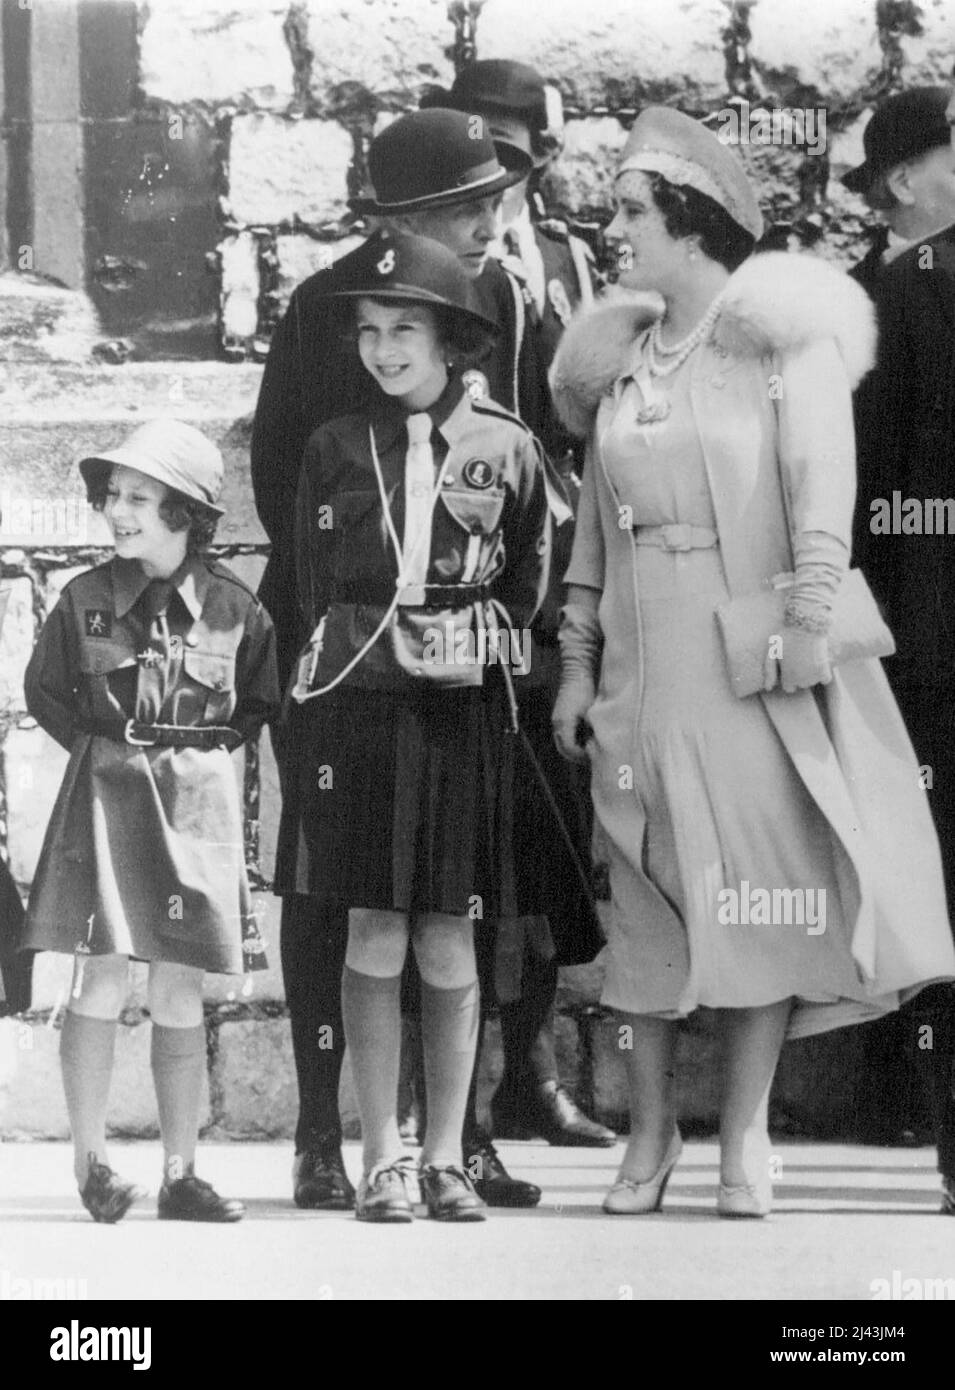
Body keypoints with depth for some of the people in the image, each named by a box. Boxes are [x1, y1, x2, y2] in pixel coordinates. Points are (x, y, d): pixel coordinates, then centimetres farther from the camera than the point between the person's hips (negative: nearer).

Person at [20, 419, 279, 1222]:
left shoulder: (234, 608, 0)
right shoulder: (87, 599, -1)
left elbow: (259, 706, 13)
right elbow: (44, 690, 11)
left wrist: (205, 746, 3)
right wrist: (98, 744, 2)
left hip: (197, 801, 1)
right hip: (106, 795, -1)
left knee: (180, 997, 6)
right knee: (101, 981, -6)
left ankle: (181, 1174, 12)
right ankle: (91, 1160, 3)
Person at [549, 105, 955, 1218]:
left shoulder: (781, 338, -1)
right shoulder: (620, 357, 14)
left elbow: (822, 490, -8)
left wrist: (807, 622, -17)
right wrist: (576, 664, 13)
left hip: (755, 665, -4)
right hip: (644, 664, 4)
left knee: (767, 883, -3)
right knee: (646, 892, 4)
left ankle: (744, 1135, 5)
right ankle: (650, 1127, 13)